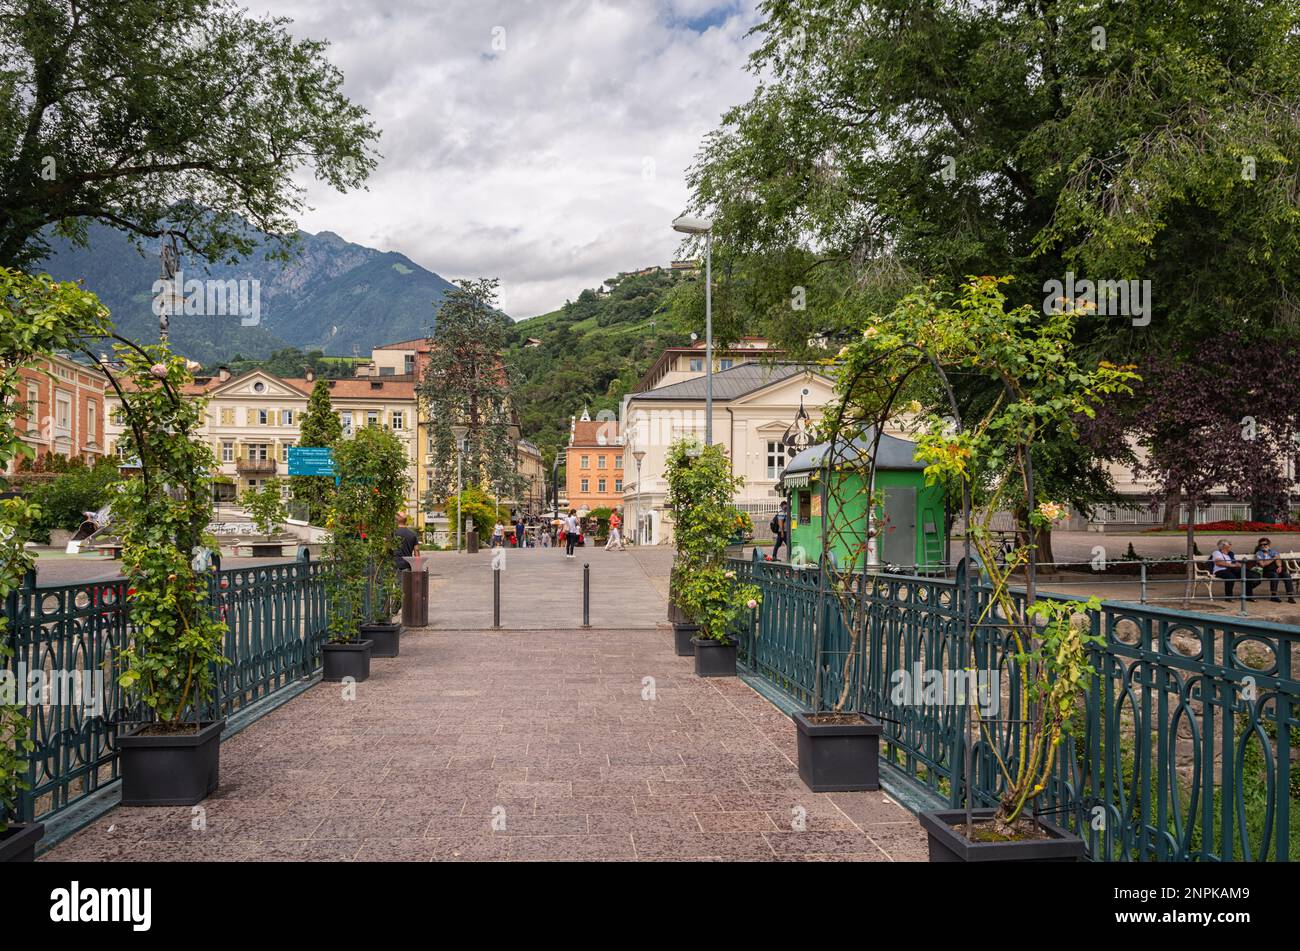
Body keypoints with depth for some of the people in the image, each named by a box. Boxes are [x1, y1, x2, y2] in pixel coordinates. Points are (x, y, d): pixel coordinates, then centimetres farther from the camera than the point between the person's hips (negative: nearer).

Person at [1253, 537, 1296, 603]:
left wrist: (1279, 566, -19)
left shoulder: (1273, 551, 17)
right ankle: (1273, 596, -27)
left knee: (1287, 575, -24)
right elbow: (1262, 564, -8)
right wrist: (1273, 559, -7)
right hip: (1266, 571, -4)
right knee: (1275, 575, -35)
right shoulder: (1259, 554, 5)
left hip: (1276, 570, 4)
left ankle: (1290, 596, -25)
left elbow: (1278, 560, 1)